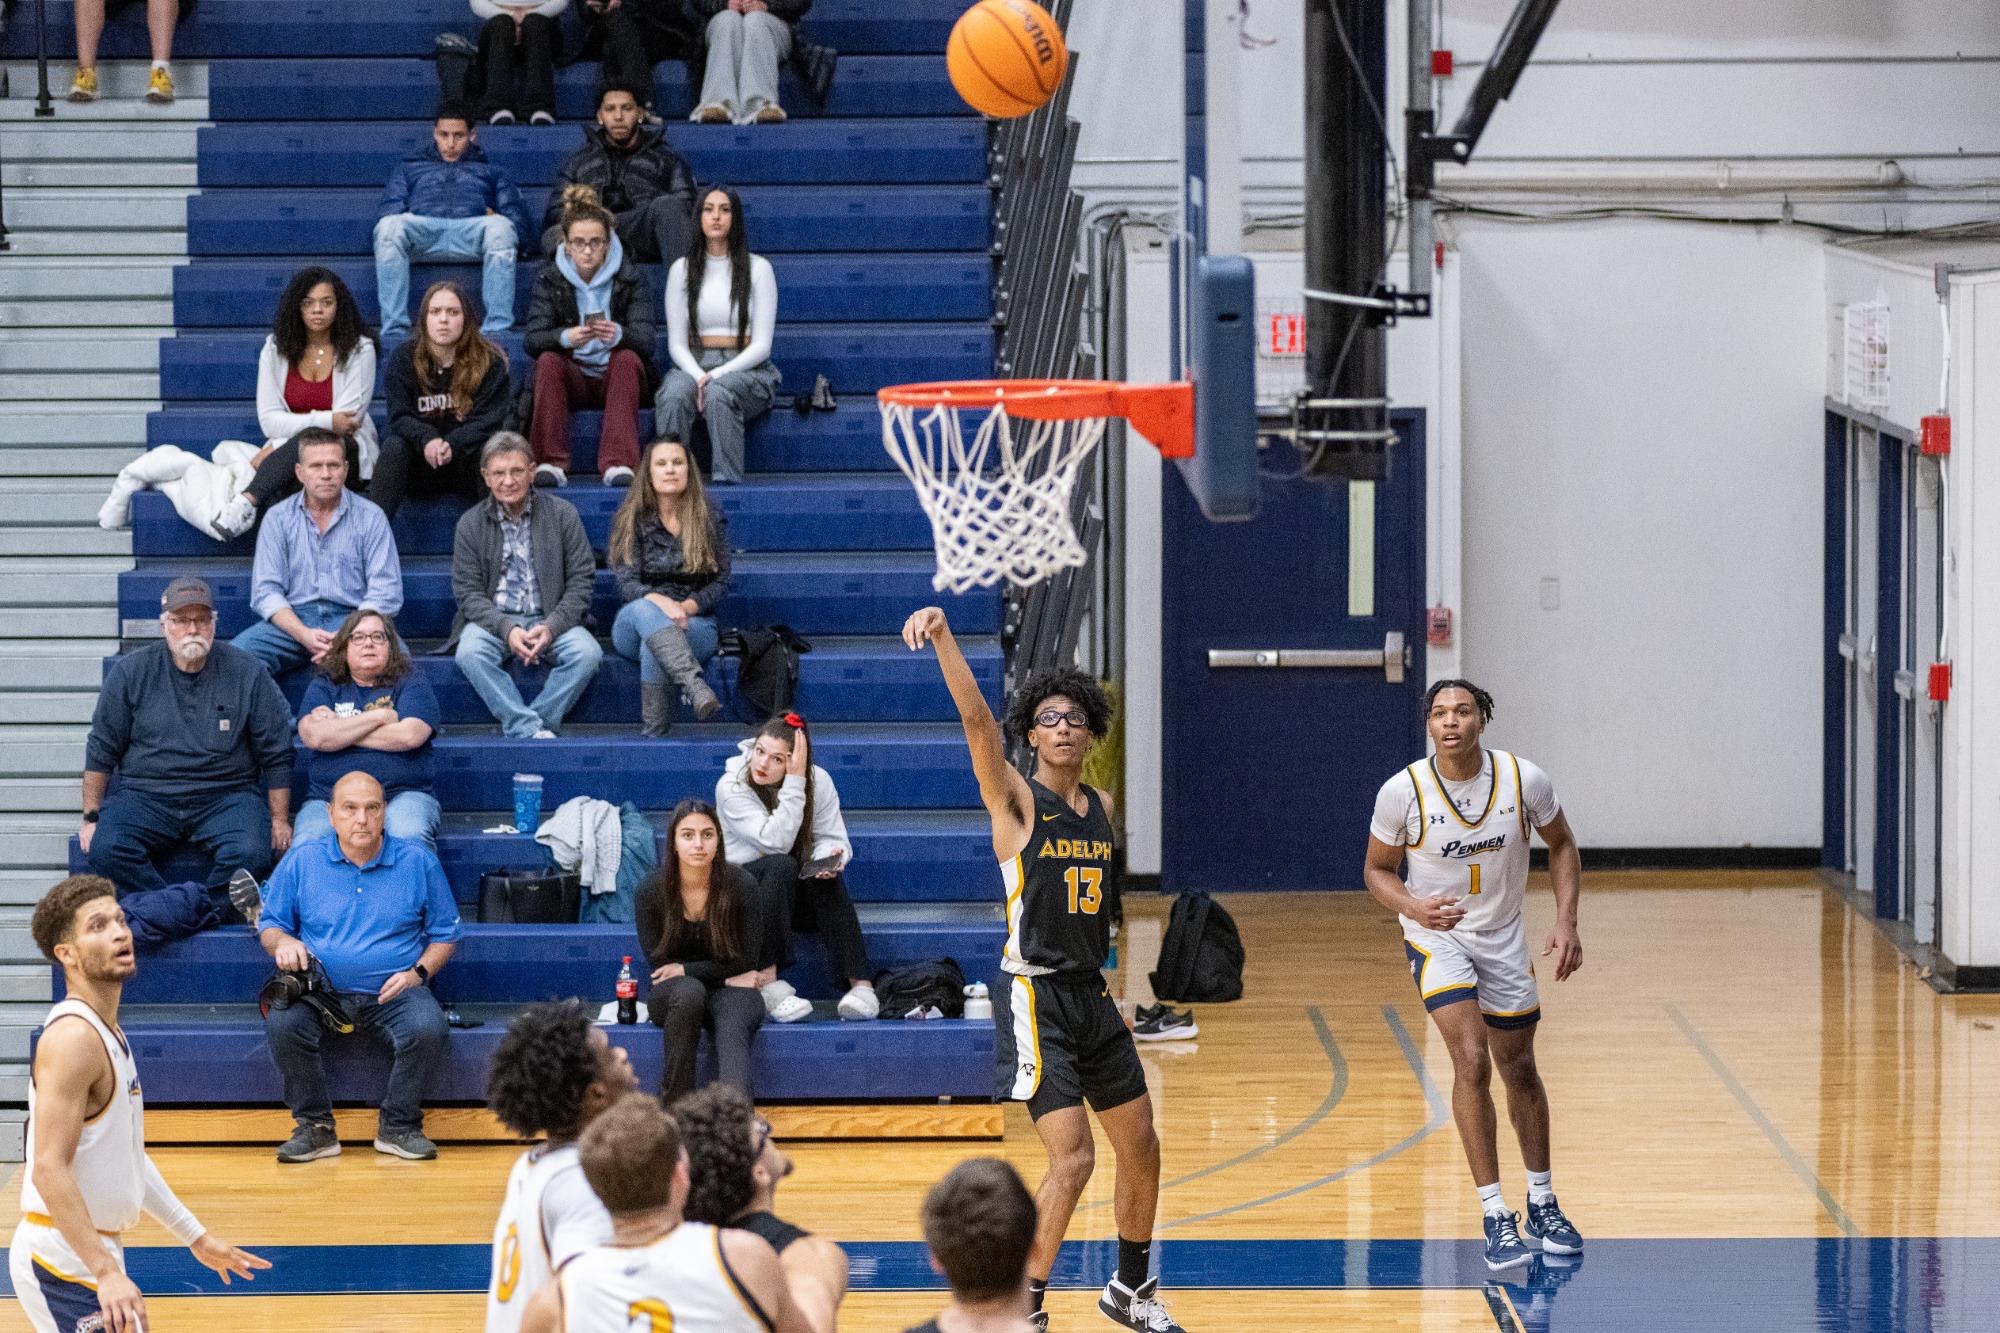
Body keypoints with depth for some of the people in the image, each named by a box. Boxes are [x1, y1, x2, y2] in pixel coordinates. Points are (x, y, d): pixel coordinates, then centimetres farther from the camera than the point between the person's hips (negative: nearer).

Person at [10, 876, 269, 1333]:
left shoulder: (107, 1033, 12)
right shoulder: (72, 1037, -18)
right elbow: (49, 1169, -25)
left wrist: (196, 1237, 23)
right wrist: (106, 1272, -31)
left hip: (91, 1250, 10)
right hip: (64, 1260, -10)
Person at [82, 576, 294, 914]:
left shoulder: (247, 673, 5)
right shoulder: (130, 672, 6)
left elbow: (276, 753, 8)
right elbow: (101, 750, 10)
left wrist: (279, 820, 4)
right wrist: (91, 817, 6)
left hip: (226, 796, -1)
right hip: (145, 795, 1)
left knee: (250, 854, -32)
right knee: (105, 850, -29)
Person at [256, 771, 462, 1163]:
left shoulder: (417, 862, 8)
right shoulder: (301, 862, 8)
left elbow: (445, 933, 13)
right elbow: (269, 924, 15)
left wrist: (418, 973, -5)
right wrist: (282, 942, -10)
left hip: (393, 992, 0)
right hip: (321, 993, 0)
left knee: (427, 1027, -33)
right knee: (281, 1023, -32)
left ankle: (398, 1126, -10)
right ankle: (315, 1127, -14)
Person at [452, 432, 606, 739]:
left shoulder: (562, 514, 4)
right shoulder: (470, 524, 5)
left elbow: (582, 581, 1)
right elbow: (468, 591, -1)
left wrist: (551, 627, -16)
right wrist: (506, 629, -20)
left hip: (551, 619, 0)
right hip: (494, 619, 0)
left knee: (587, 654, -30)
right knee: (470, 653, -33)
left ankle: (519, 726, -25)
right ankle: (531, 729, -34)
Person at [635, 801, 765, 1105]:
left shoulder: (740, 885, -9)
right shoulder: (652, 890, -9)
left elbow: (749, 961, -3)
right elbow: (657, 965, -5)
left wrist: (686, 970, -8)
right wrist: (726, 974, -10)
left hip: (729, 990, -1)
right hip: (671, 995, 1)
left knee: (732, 1032, -36)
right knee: (688, 991, -37)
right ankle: (676, 1103, -33)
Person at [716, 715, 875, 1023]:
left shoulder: (818, 781, -7)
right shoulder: (731, 787, -19)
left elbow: (833, 838, -9)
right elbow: (776, 842, -29)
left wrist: (830, 859, -33)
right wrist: (794, 784, -34)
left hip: (796, 884, 3)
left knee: (828, 879, -30)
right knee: (781, 866, -36)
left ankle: (861, 985, -38)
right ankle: (768, 983, -41)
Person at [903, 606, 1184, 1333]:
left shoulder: (1103, 807, 11)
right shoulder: (1015, 800, -8)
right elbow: (976, 719, -23)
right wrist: (942, 635, -37)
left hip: (1093, 996, 7)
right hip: (1036, 996, -7)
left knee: (1141, 1148, 15)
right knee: (1072, 1158, -16)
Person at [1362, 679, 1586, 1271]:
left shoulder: (1525, 779, -15)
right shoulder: (1402, 792, -19)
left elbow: (1562, 846, 3)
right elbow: (1378, 870, -4)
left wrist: (1566, 922, -8)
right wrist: (1414, 907, -25)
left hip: (1504, 936, 3)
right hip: (1437, 934, -3)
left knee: (1519, 1069, 14)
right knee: (1471, 1060, -20)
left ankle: (1542, 1206, 32)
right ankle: (1495, 1218, -14)